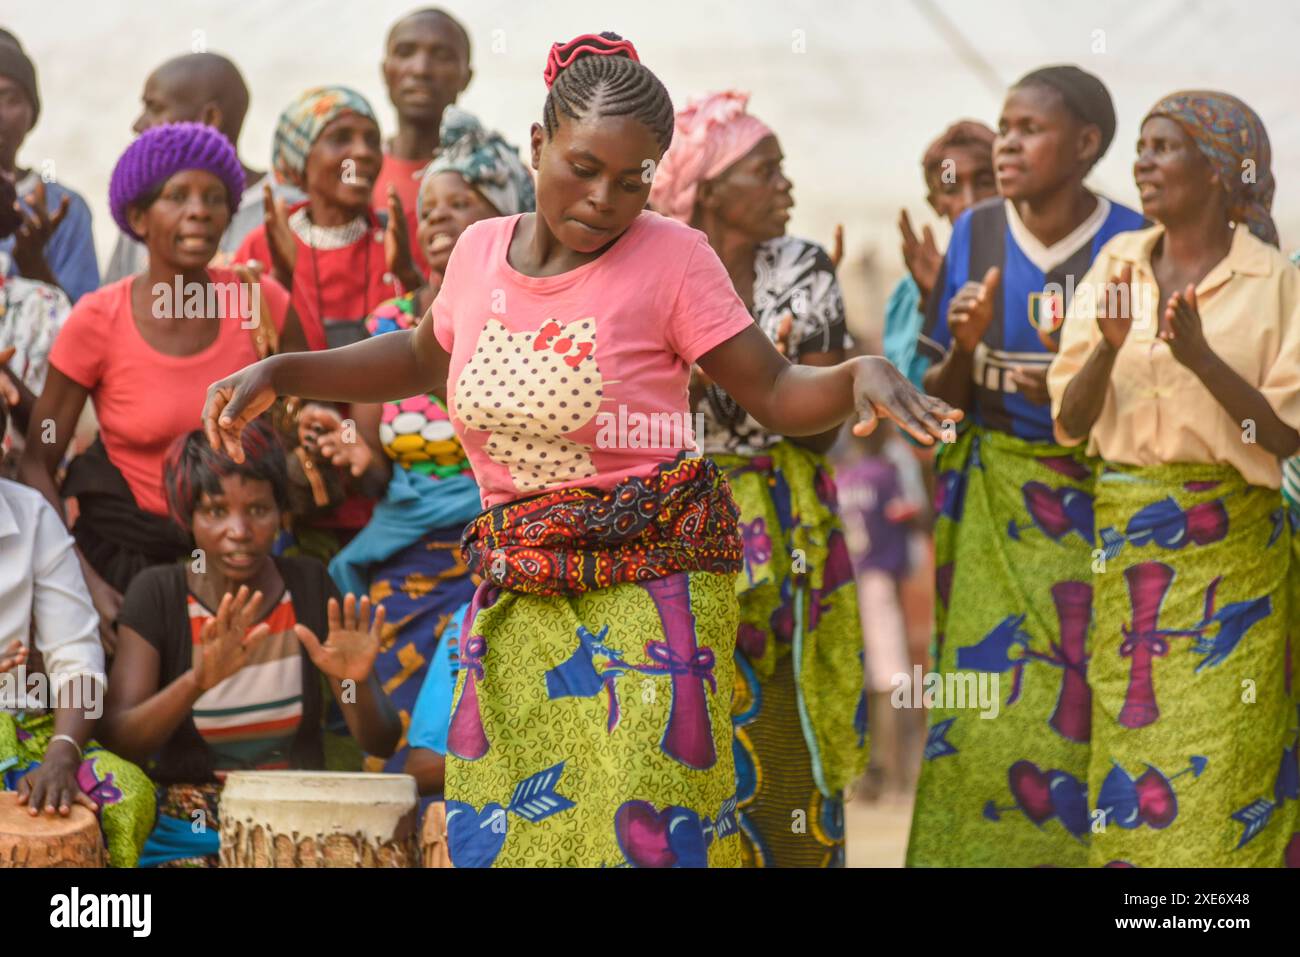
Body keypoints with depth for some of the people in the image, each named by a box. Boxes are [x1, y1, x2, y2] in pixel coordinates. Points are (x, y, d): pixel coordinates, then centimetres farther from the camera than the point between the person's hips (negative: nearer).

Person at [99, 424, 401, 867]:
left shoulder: (309, 585, 1)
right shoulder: (157, 594, -3)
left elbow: (381, 742, -1)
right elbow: (118, 740, -15)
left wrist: (358, 683, -23)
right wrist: (198, 681, -33)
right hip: (187, 836, -3)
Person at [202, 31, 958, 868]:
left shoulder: (671, 256, -8)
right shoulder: (482, 249, 5)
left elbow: (779, 394, -7)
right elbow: (420, 360, 24)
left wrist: (864, 374, -27)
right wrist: (278, 374, 15)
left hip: (652, 579, -4)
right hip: (520, 592, 4)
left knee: (648, 826, -12)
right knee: (499, 824, 1)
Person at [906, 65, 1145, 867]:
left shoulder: (1133, 242, -8)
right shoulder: (975, 235, 0)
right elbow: (942, 398, 5)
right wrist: (964, 346, -15)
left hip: (1097, 498, -2)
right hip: (993, 501, 2)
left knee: (1080, 707, -3)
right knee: (983, 704, -3)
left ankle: (1079, 850, 13)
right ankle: (978, 847, 10)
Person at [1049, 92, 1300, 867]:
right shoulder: (1116, 267, 5)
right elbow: (1070, 421, 3)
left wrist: (1201, 356, -20)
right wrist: (1110, 345, -15)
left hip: (1230, 543, -3)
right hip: (1124, 540, 3)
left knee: (1222, 767, -2)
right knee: (1130, 746, 5)